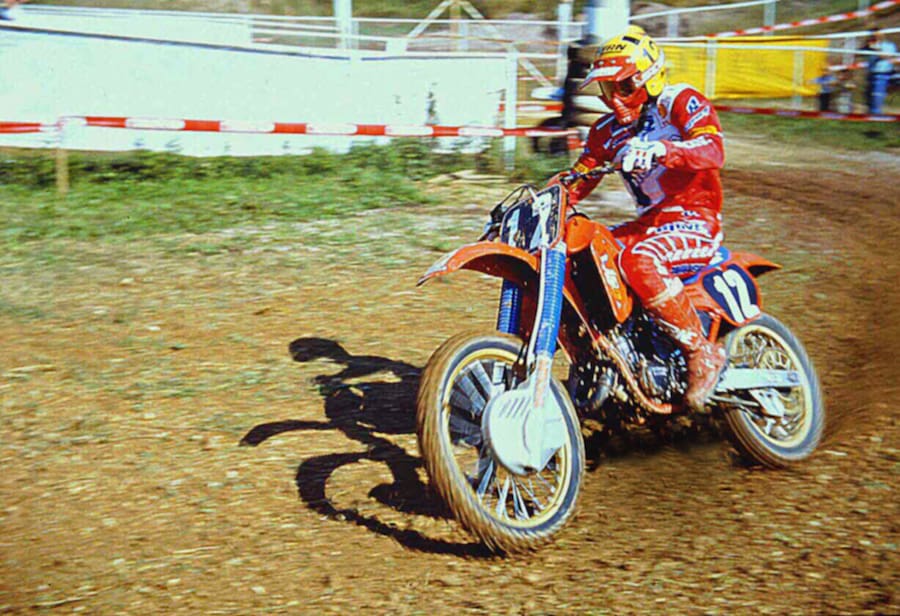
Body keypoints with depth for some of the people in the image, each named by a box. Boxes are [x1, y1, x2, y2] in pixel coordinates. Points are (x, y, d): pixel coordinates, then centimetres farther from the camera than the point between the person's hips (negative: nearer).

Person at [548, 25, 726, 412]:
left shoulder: (680, 102, -4)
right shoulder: (607, 130, 17)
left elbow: (713, 149, -23)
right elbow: (577, 179, 18)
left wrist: (658, 149, -40)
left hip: (695, 219, -8)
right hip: (650, 222, 8)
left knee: (638, 259, -37)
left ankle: (702, 352, -23)